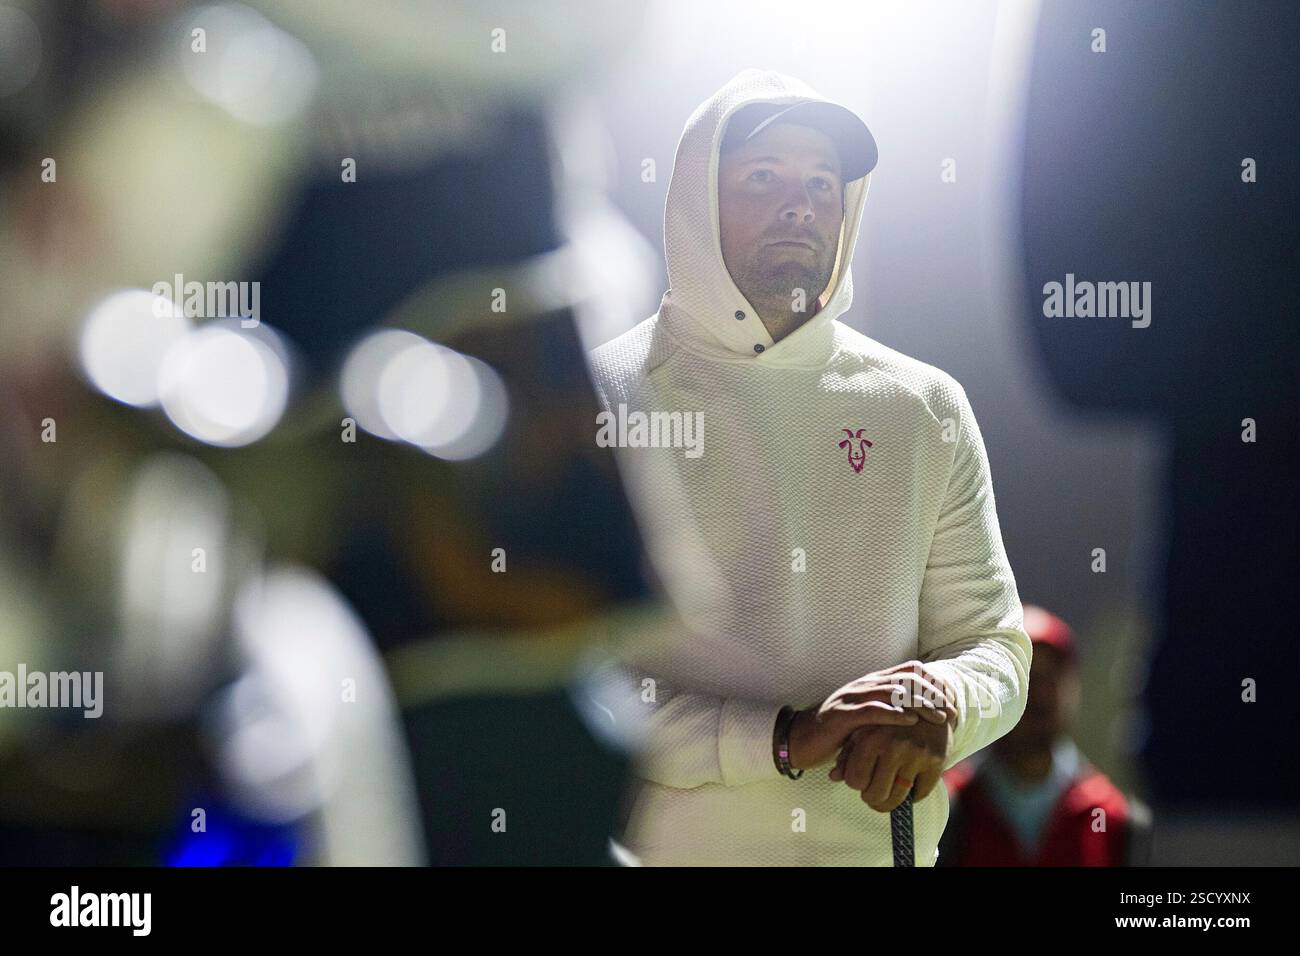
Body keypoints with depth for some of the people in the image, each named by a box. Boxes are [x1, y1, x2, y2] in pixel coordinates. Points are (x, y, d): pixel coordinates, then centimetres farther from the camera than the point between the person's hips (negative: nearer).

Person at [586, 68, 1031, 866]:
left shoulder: (928, 409, 2)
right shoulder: (593, 402, -8)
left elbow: (997, 647, 5)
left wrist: (941, 703, -19)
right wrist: (781, 738, -24)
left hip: (884, 844, 3)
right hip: (667, 842, -2)